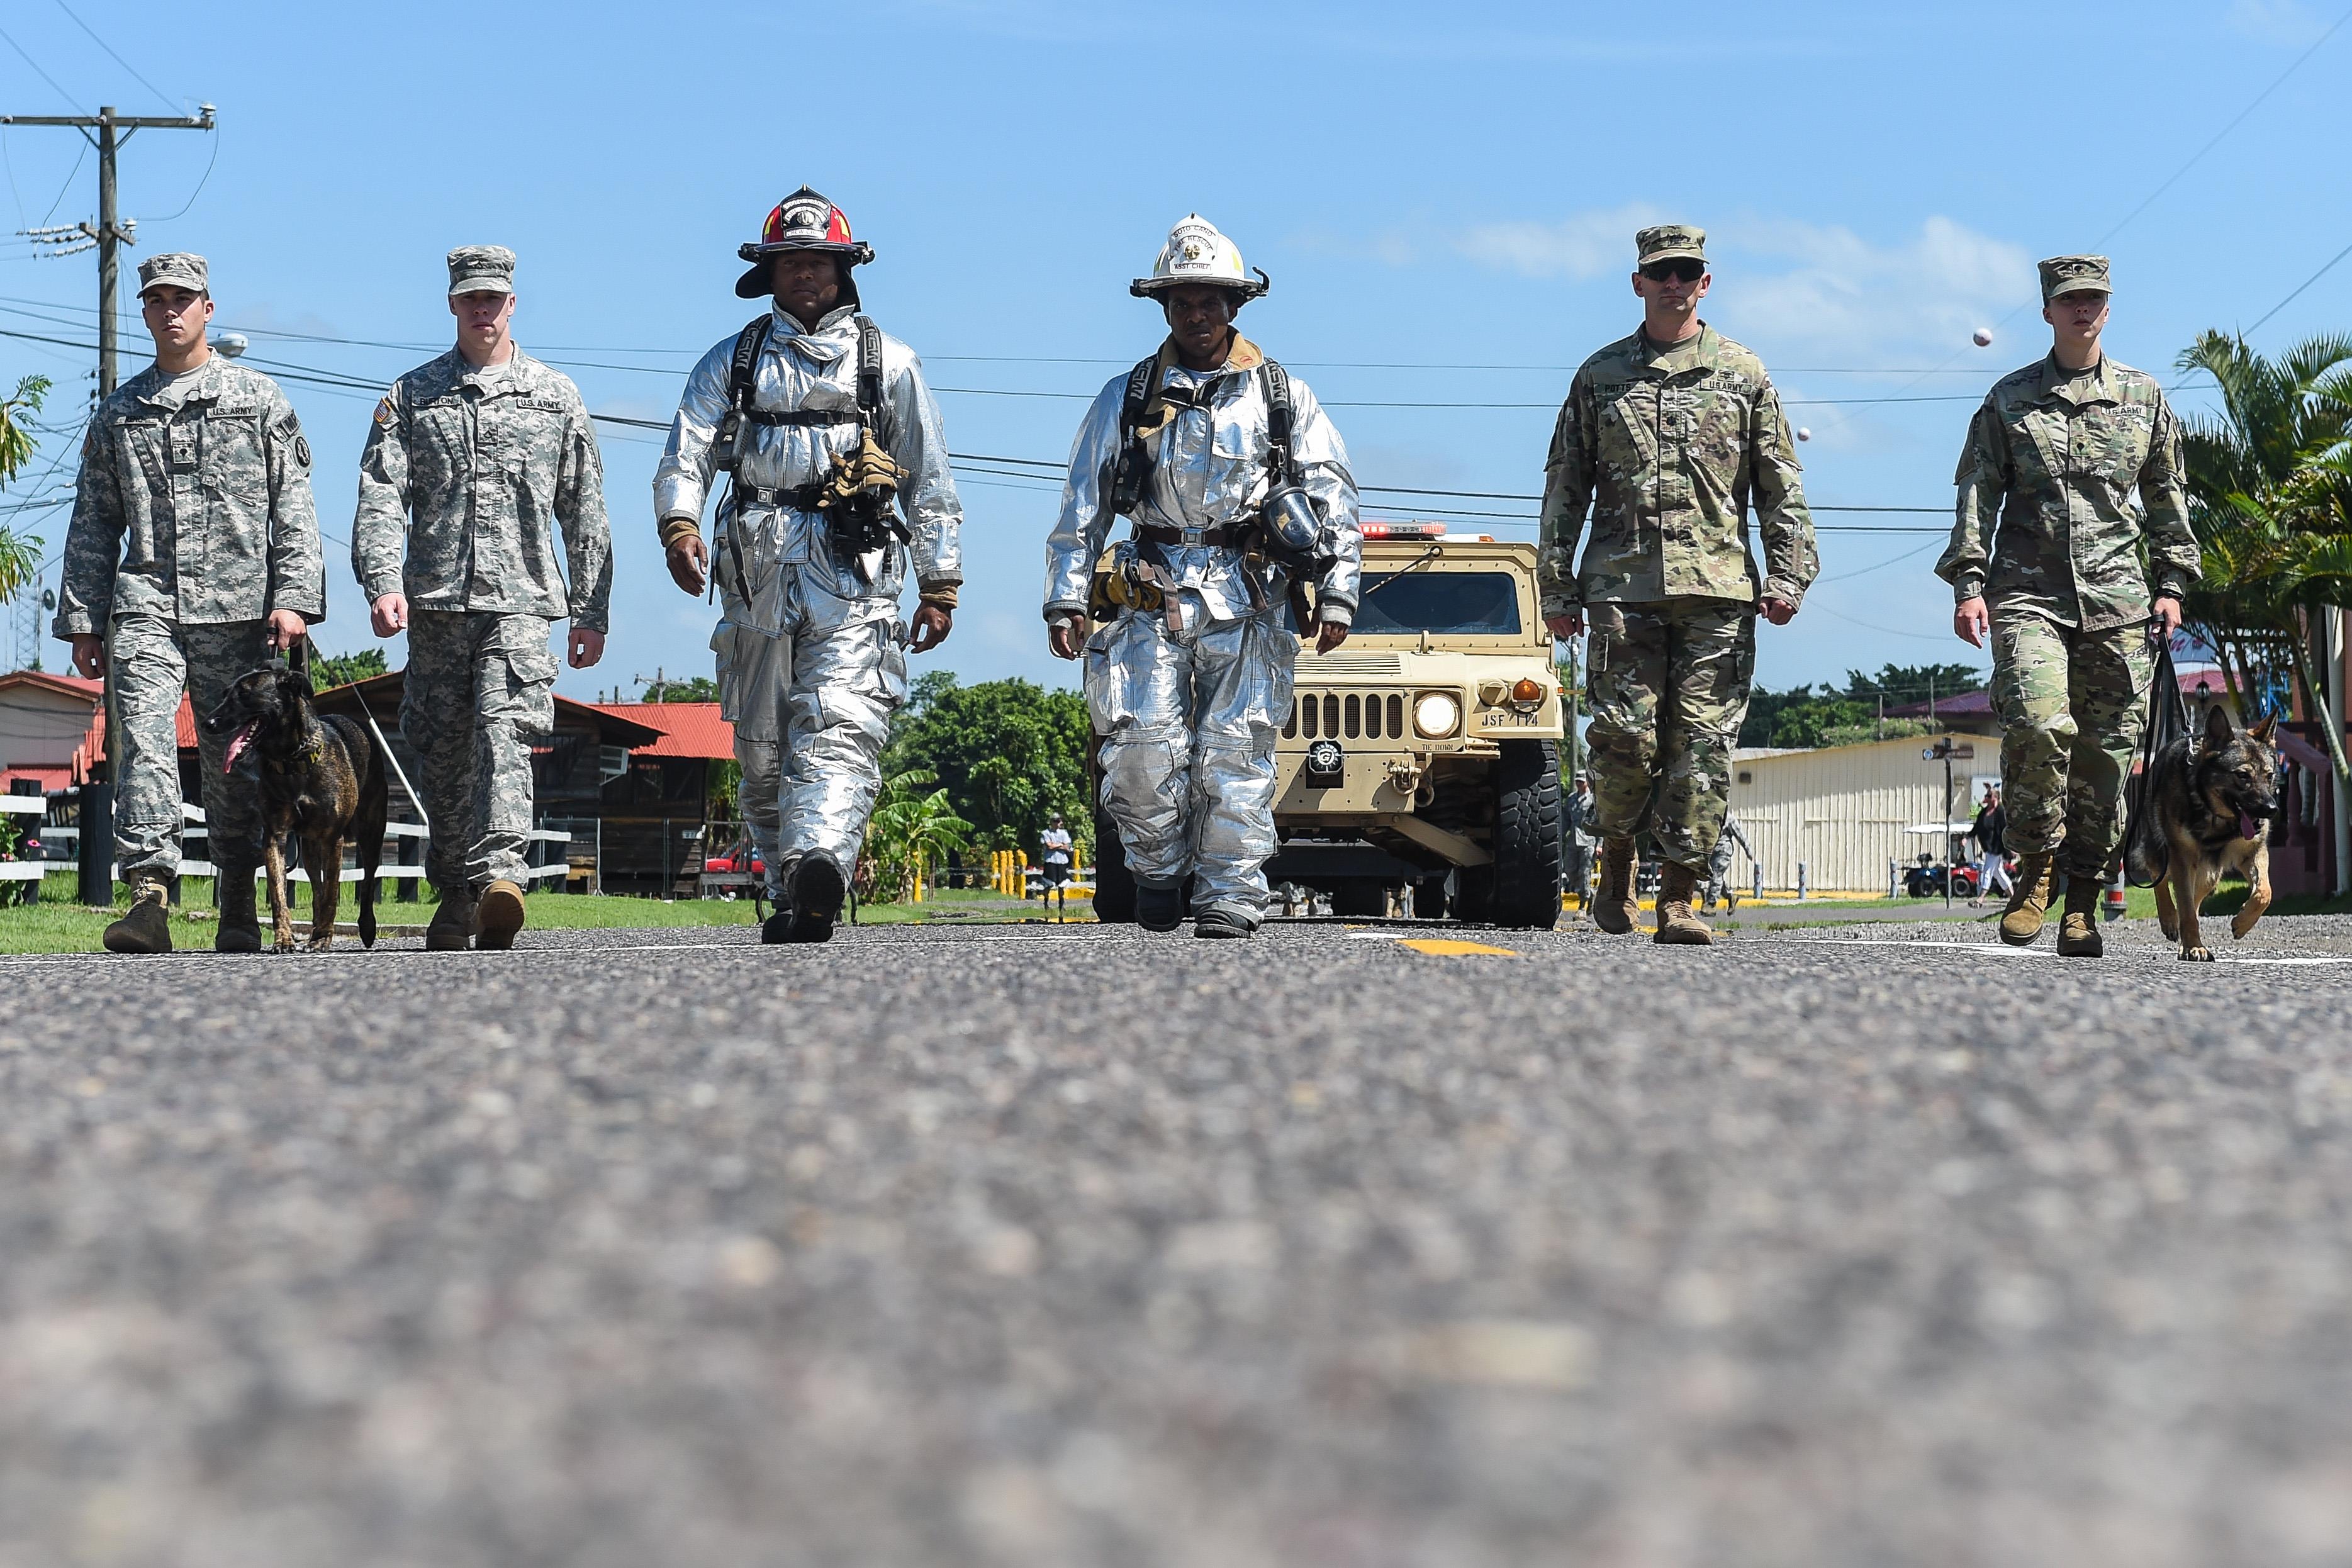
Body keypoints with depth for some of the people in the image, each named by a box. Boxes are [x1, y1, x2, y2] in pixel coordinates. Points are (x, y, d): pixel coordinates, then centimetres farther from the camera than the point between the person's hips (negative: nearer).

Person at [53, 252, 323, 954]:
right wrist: (82, 620, 11)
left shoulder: (259, 400, 11)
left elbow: (292, 507, 5)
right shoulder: (118, 413, 18)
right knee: (144, 744, -16)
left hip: (238, 606, -1)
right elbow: (93, 524, 18)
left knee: (234, 760, 2)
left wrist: (293, 598, -7)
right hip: (145, 603, 1)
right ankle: (148, 898, -23)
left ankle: (238, 910, 11)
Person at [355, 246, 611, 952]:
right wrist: (383, 583, -14)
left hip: (519, 601, -2)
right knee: (445, 752, 6)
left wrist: (591, 611, 8)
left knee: (505, 734, -18)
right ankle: (454, 894, 17)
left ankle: (499, 875, -31)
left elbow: (584, 514, 12)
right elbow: (381, 497, 2)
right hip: (436, 602, 2)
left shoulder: (555, 397, 12)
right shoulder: (412, 396, 12)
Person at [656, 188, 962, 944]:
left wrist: (939, 586, 7)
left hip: (855, 574, -2)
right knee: (763, 747, 3)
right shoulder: (732, 362, 18)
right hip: (759, 572, 3)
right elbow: (685, 456, 4)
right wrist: (679, 526, -16)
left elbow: (931, 484, 15)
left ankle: (818, 864, -38)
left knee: (839, 730, -20)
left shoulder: (890, 363, 16)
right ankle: (791, 901, 10)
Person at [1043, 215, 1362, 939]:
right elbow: (1082, 510, 12)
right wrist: (1065, 600, 3)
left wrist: (1337, 595, -1)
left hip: (1249, 602, -1)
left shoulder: (1283, 396, 12)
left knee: (1235, 750, -6)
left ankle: (1231, 899, -2)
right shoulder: (1125, 399, 14)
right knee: (1141, 745, -10)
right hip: (1152, 597, 1)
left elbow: (1334, 500, 9)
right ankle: (1159, 871, 12)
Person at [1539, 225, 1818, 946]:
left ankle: (1679, 896, -2)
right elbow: (1565, 488, 12)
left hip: (1718, 588, 0)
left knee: (1702, 744, -5)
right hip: (1623, 585, 0)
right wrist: (1557, 589, 6)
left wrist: (1787, 574, -1)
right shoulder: (1600, 375, 12)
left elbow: (1781, 487, 10)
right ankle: (1616, 868, 16)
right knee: (1626, 736, -6)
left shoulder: (1743, 374, 12)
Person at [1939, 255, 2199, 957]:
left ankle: (2082, 903, 8)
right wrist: (1968, 581, -4)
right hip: (2028, 593, -2)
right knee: (2039, 724, -23)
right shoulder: (2009, 399, 10)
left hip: (2117, 599, 2)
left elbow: (2167, 498, 19)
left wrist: (2171, 583, 10)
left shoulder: (2144, 397, 15)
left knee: (2105, 753, 0)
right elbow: (1976, 496, 6)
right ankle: (2035, 867, -5)